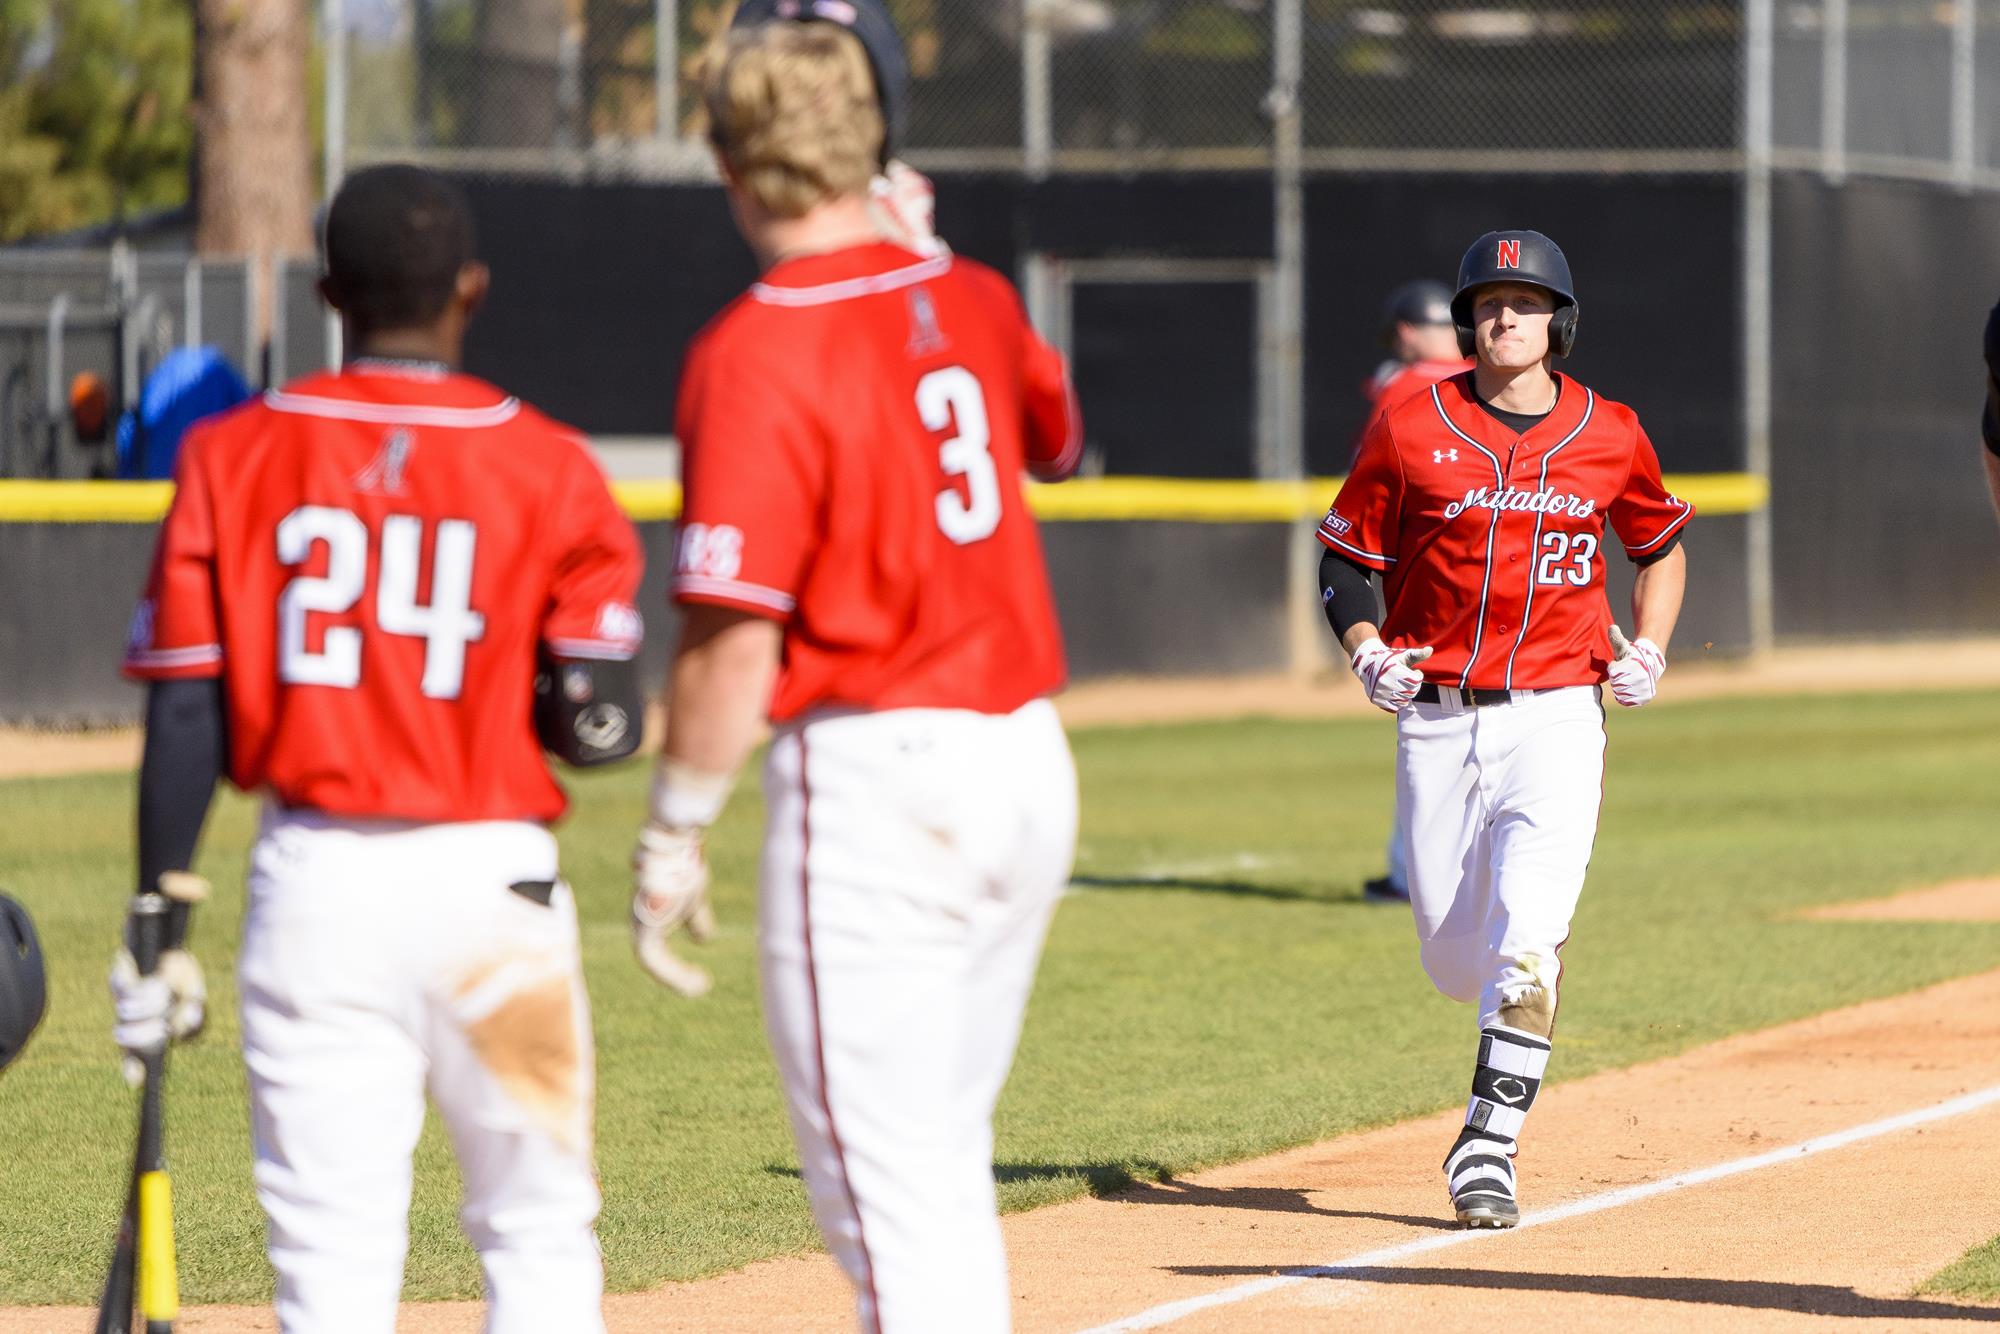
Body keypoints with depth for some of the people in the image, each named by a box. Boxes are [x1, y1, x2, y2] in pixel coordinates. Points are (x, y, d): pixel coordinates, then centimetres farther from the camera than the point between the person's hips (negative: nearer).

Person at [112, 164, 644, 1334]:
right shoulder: (548, 468, -2)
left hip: (315, 883, 1)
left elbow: (185, 716, -1)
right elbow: (600, 728, -6)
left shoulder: (234, 456, 2)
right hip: (491, 882, -1)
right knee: (539, 1230, 13)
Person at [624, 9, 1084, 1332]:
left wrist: (674, 833, -10)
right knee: (942, 1161, 20)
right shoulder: (971, 297, 7)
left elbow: (736, 630, -18)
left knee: (884, 1184, -6)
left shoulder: (757, 352, -15)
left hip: (874, 776, -8)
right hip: (1032, 769, 8)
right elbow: (1060, 440, 31)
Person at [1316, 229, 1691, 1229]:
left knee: (1527, 936, -18)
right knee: (1452, 953, 6)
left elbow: (1661, 544, 21)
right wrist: (1366, 650, -10)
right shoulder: (1413, 430, 0)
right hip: (1438, 719, 1)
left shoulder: (1610, 436, 3)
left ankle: (1488, 1149, -16)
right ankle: (1522, 1019, 42)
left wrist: (1648, 648, 6)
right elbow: (1346, 556, 7)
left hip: (1557, 717, -1)